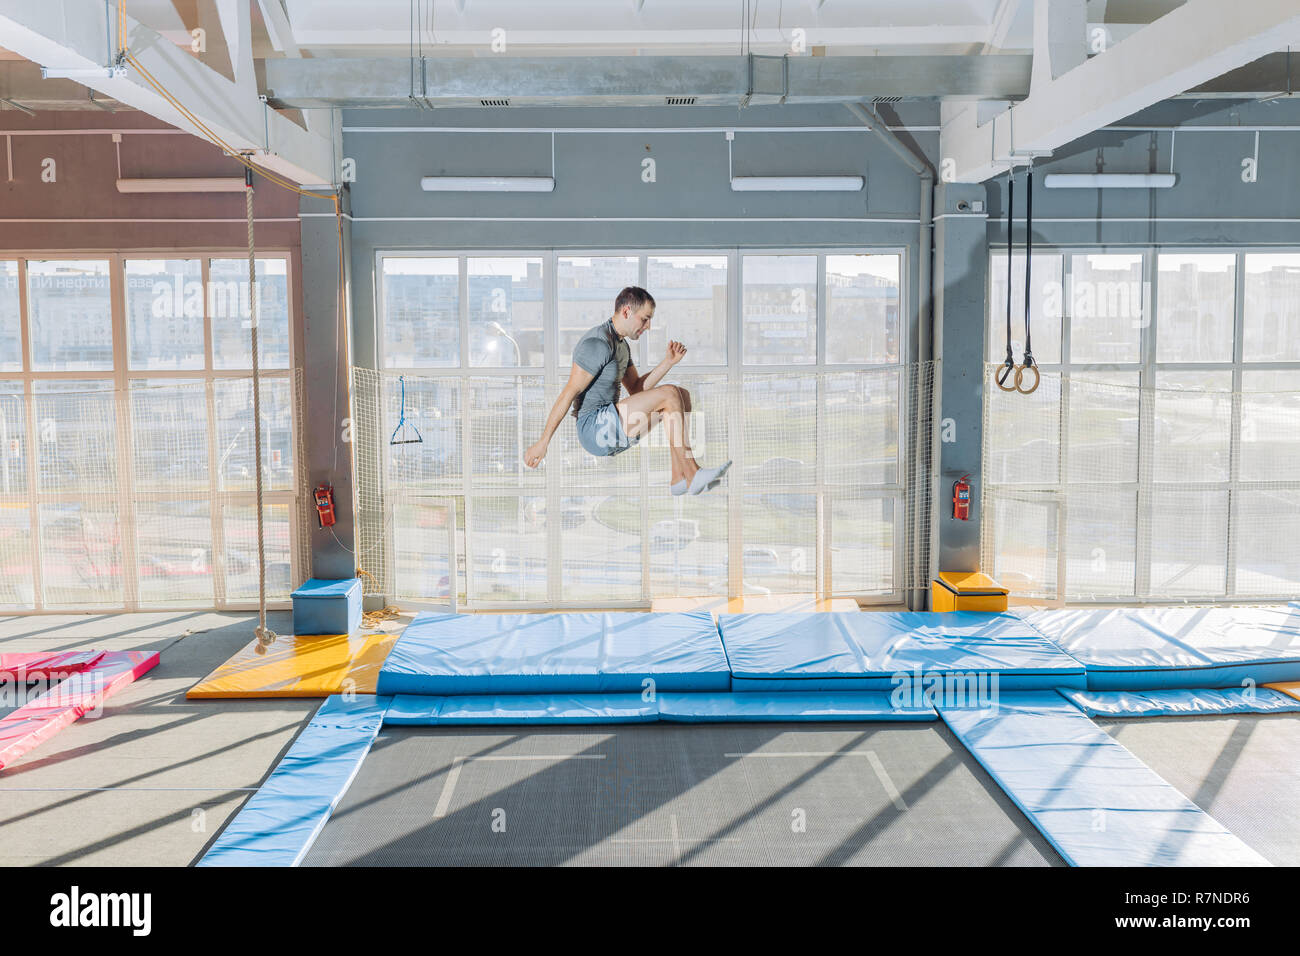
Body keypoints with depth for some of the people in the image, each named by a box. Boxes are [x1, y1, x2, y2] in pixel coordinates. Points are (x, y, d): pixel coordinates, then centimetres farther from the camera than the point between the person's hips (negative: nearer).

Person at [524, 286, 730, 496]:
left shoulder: (621, 344, 17)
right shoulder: (598, 343, -15)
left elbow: (636, 388, 20)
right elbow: (568, 394, -19)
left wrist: (668, 362, 8)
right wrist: (542, 443, -20)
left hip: (612, 428, 10)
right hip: (594, 429, -10)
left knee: (682, 395, 3)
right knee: (669, 394, -20)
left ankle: (678, 478, -6)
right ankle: (692, 475, -16)